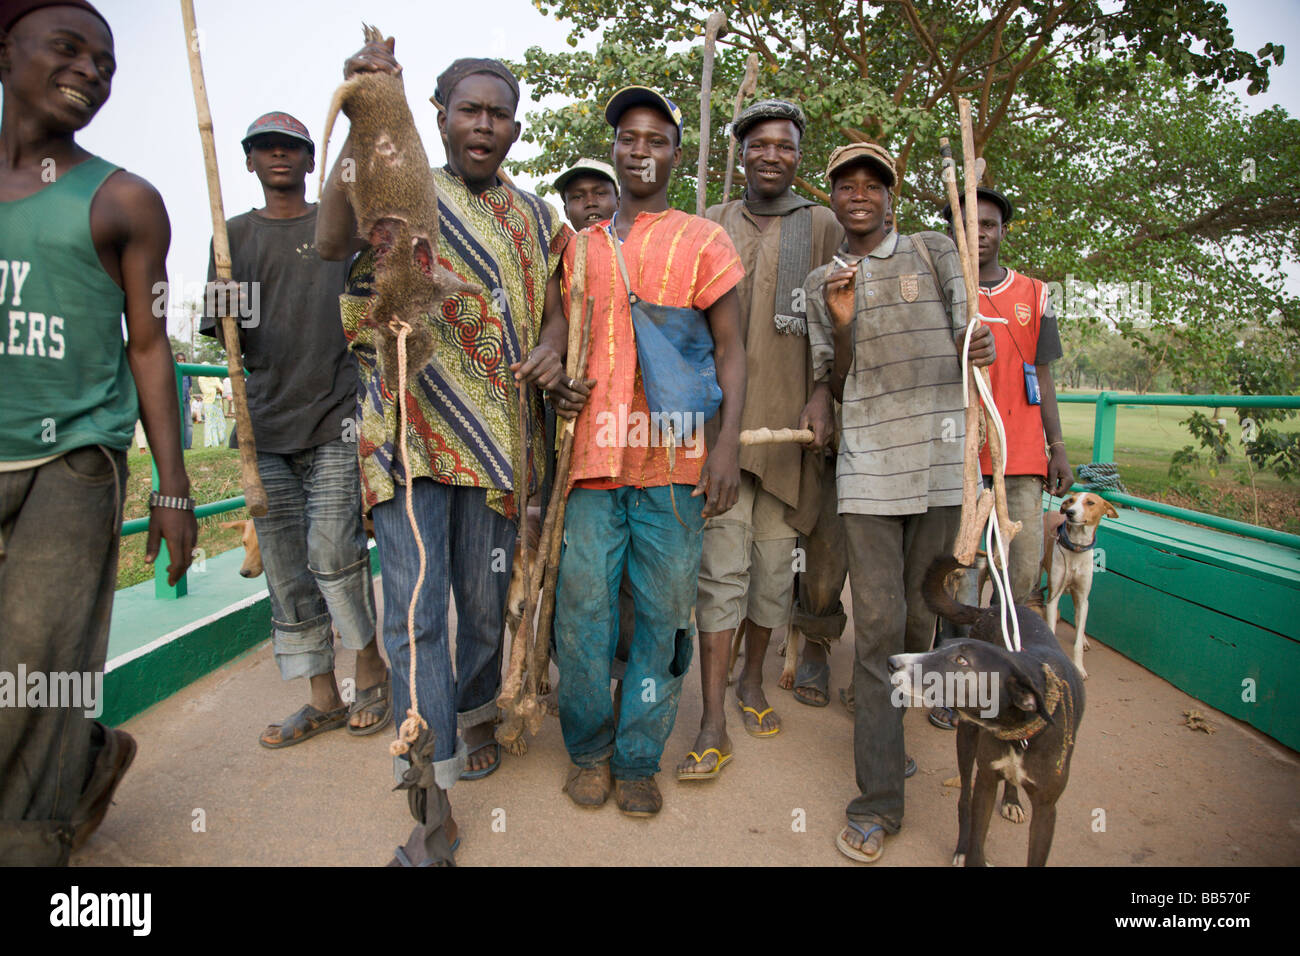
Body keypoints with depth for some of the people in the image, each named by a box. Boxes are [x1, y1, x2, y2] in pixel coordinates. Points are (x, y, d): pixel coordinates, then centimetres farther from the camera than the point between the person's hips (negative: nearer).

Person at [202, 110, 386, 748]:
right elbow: (224, 333, 11)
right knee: (286, 569, 5)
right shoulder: (235, 235, 15)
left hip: (334, 417, -3)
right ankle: (322, 698, 17)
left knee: (334, 557, -9)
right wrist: (232, 319, -12)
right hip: (264, 421, 4)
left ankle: (371, 672, 14)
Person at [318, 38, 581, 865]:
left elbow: (555, 307, 19)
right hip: (413, 428, -3)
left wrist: (553, 348, -4)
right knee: (417, 606, -9)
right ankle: (434, 803, 0)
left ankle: (474, 719, 37)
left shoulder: (535, 216, 17)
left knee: (487, 597, 12)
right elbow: (332, 240, -15)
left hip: (497, 433, 4)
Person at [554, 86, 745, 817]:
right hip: (592, 456, 2)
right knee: (583, 608, 2)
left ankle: (639, 758, 20)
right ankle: (590, 751, 22)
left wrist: (728, 442, -11)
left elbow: (731, 348, 3)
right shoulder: (580, 246, 17)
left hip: (674, 461, -2)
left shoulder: (703, 241, 9)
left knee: (664, 613, 3)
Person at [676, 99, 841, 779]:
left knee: (775, 562, 7)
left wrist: (822, 397, -7)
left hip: (791, 417, 1)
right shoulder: (712, 226, 14)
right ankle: (713, 723, 1)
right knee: (722, 564, -5)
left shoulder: (823, 227, 12)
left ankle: (752, 680, 29)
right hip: (721, 416, 0)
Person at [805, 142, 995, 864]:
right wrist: (842, 323, -8)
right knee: (876, 627, -4)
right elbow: (834, 386, 11)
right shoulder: (821, 283, 14)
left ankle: (888, 734, 34)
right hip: (868, 461, 0)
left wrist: (983, 344, -21)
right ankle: (879, 800, 3)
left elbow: (969, 327, 3)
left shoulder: (933, 252, 14)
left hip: (942, 452, 1)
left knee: (926, 617, 7)